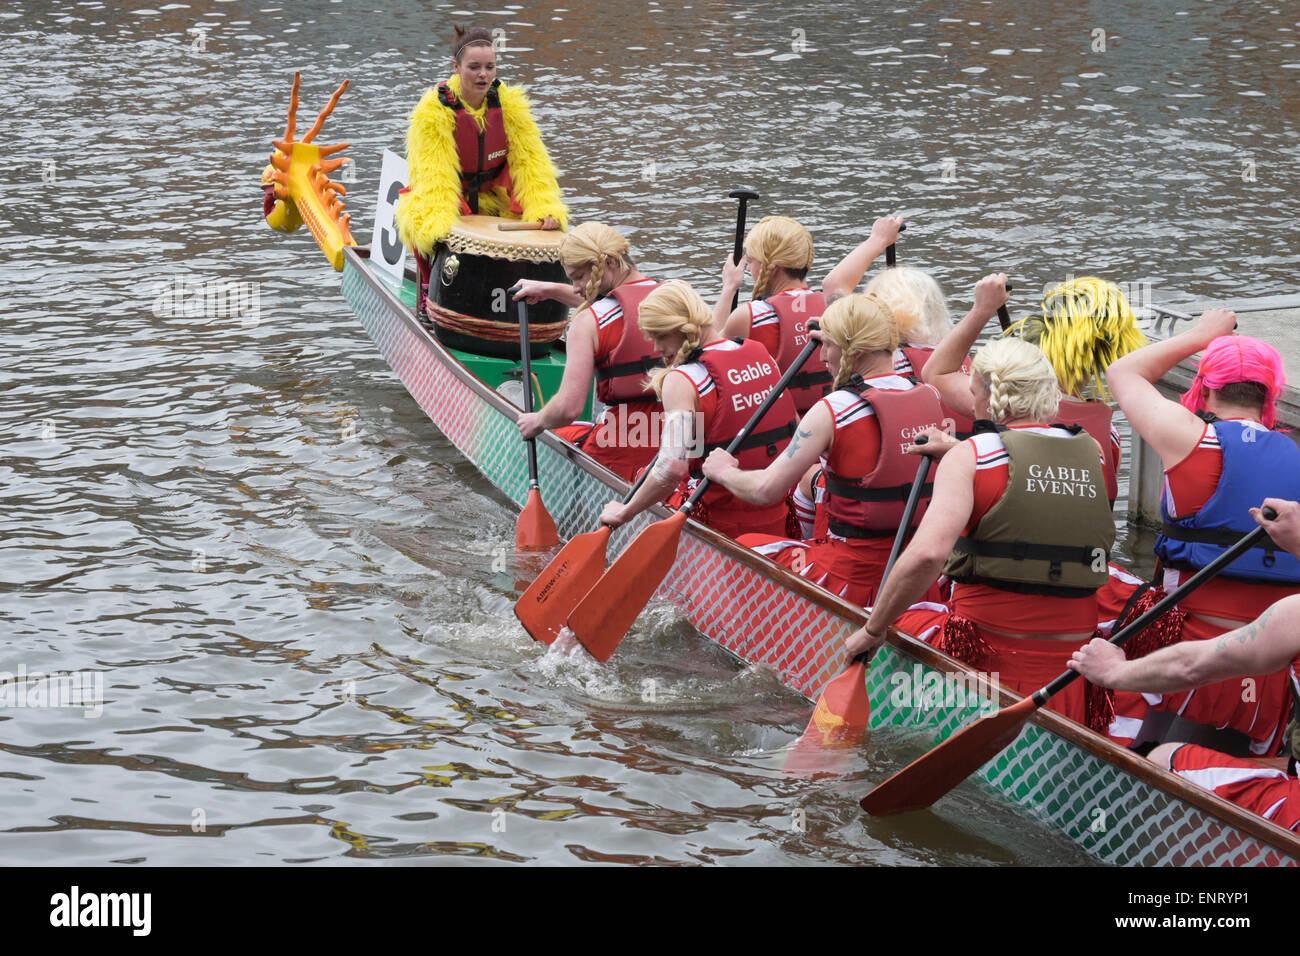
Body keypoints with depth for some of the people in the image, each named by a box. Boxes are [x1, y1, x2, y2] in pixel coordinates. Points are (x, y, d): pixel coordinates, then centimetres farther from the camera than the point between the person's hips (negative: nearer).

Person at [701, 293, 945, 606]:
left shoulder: (833, 410, -16)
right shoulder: (930, 398, 2)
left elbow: (766, 490, -15)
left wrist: (722, 470, 6)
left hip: (855, 580, -6)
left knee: (745, 545, 17)